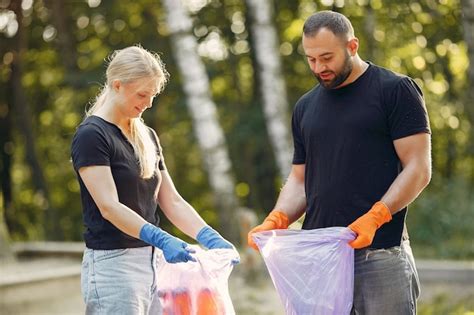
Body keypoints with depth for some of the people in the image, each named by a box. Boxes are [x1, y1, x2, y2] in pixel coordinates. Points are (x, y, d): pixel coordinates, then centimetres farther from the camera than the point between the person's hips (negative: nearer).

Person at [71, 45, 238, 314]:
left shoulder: (147, 136, 14)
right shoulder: (91, 136, -10)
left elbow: (172, 202, 12)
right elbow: (109, 207, -19)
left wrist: (211, 239, -3)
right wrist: (161, 239, -30)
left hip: (153, 262, 8)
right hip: (112, 264, -7)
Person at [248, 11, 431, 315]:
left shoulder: (396, 90, 0)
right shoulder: (306, 107, 17)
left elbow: (418, 168, -6)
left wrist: (374, 217, -19)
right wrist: (277, 219, 1)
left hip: (380, 254, -5)